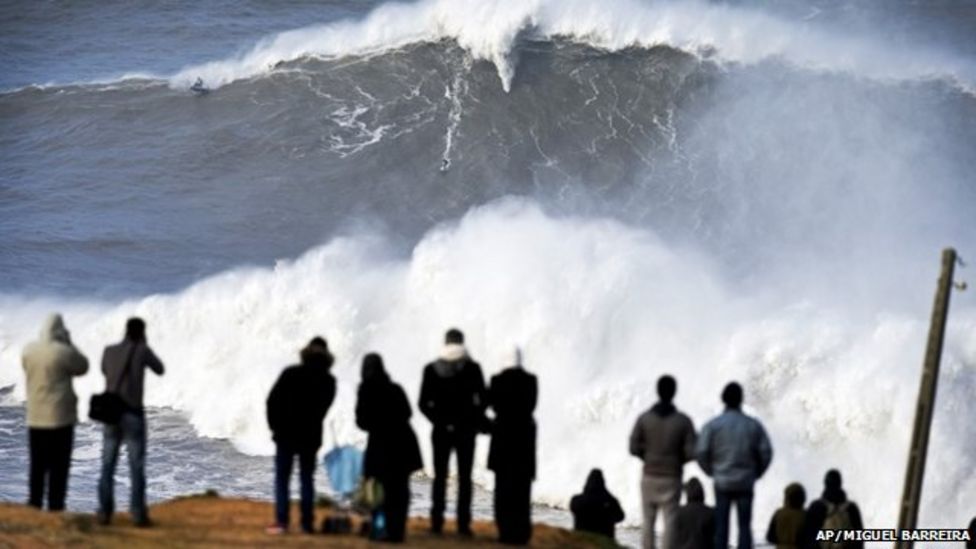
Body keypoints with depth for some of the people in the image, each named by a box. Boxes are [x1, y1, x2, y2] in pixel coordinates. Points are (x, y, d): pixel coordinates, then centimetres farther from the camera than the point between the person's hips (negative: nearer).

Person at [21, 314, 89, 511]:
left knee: (37, 465, 11)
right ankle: (55, 506, -1)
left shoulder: (28, 350, 0)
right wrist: (69, 344, 5)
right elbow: (82, 367, 1)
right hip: (60, 417, -5)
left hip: (35, 418, 5)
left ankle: (34, 504, 10)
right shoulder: (63, 352, -15)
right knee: (59, 466, 1)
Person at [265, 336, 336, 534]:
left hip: (286, 434, -2)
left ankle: (281, 521, -7)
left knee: (282, 479, 1)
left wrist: (275, 425, 6)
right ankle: (307, 523, 4)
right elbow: (324, 407, 7)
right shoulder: (329, 381, 0)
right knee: (307, 479, 9)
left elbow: (273, 400, -6)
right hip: (311, 436, 2)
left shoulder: (290, 374, -7)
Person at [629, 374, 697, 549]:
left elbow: (634, 448, -5)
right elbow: (691, 452, -11)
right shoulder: (683, 421, -9)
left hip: (649, 476, 2)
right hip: (672, 478, -2)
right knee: (670, 522, -1)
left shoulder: (644, 418, -6)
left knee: (649, 521, 13)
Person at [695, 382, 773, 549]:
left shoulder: (713, 425, -6)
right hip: (745, 483, 1)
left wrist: (711, 471, 8)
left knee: (721, 527, 5)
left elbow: (701, 452, -10)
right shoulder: (753, 425, -1)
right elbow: (766, 452, -2)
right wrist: (756, 473, 13)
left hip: (722, 483, -1)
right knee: (744, 526, 5)